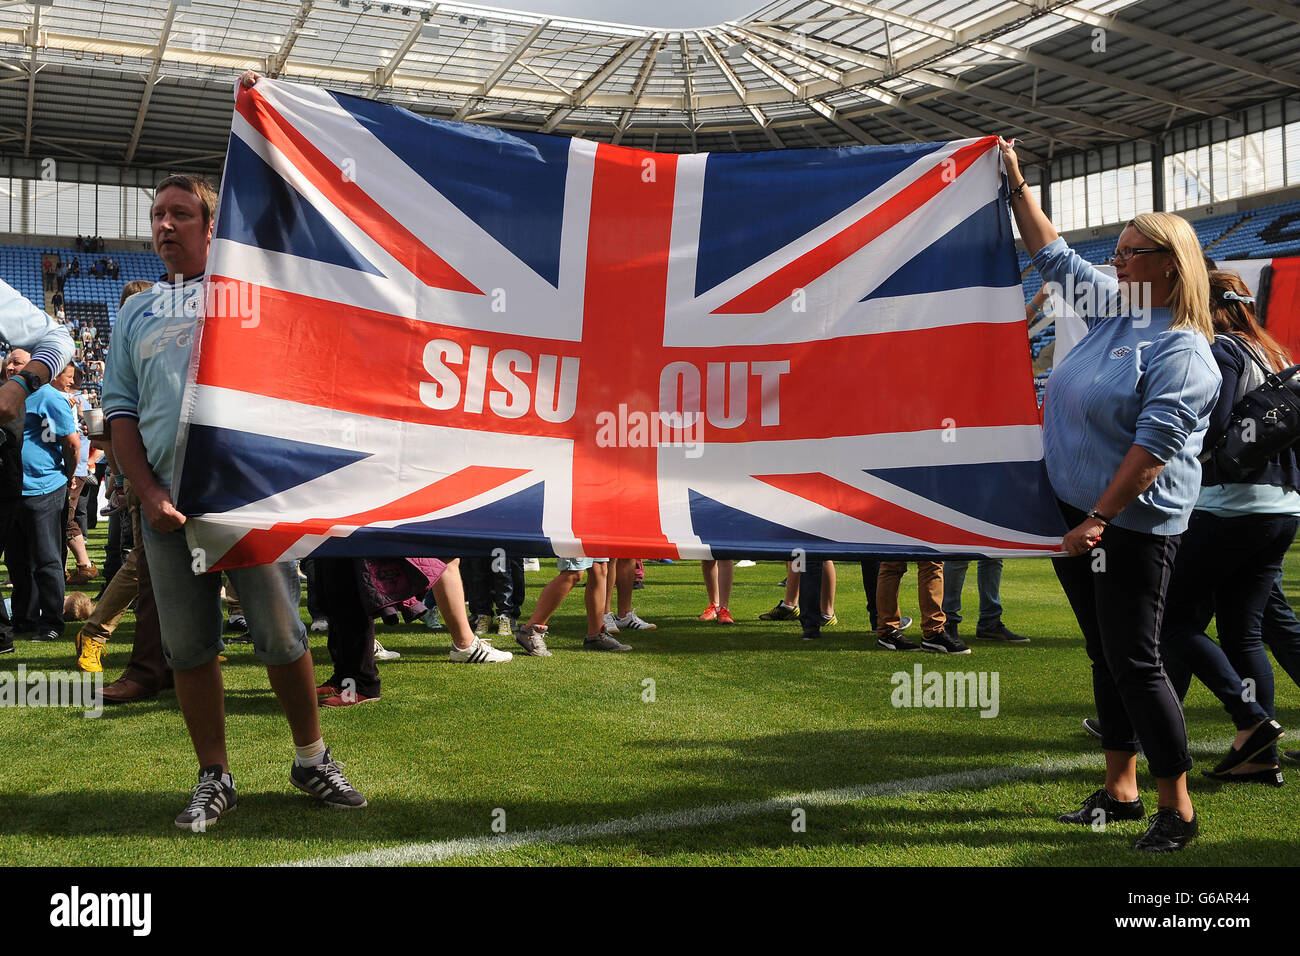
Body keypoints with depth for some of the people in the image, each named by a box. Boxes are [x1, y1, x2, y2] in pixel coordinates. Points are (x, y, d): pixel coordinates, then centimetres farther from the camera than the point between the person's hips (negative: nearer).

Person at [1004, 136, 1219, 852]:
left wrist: (1098, 520, -23)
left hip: (1133, 525, -8)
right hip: (1074, 511, 8)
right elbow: (1052, 256, 20)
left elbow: (1154, 445, -21)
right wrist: (1016, 186, 20)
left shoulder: (1182, 348, -14)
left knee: (1135, 660, -5)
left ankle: (1176, 809, 7)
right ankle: (1119, 790, 24)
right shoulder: (1113, 308, 9)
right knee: (1104, 657, 13)